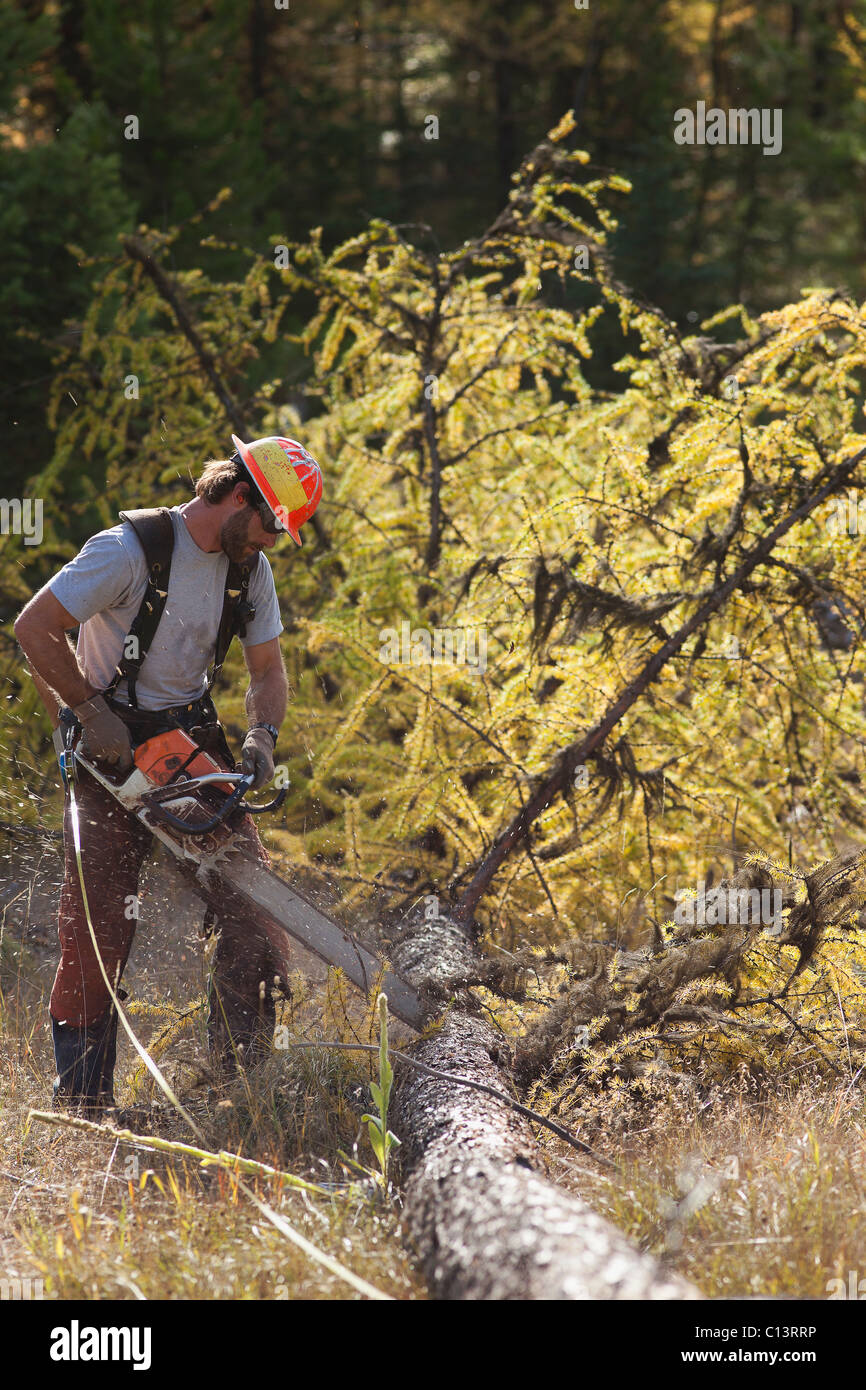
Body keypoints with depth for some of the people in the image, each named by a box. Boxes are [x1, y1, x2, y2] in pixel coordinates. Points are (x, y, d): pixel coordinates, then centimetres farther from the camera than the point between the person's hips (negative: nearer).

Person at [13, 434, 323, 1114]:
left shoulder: (250, 568, 2)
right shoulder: (132, 548, -19)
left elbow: (268, 670, 10)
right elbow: (34, 626, -19)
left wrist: (261, 738, -9)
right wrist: (93, 714, -19)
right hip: (113, 746, -6)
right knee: (98, 924, -8)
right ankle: (82, 1105, 0)